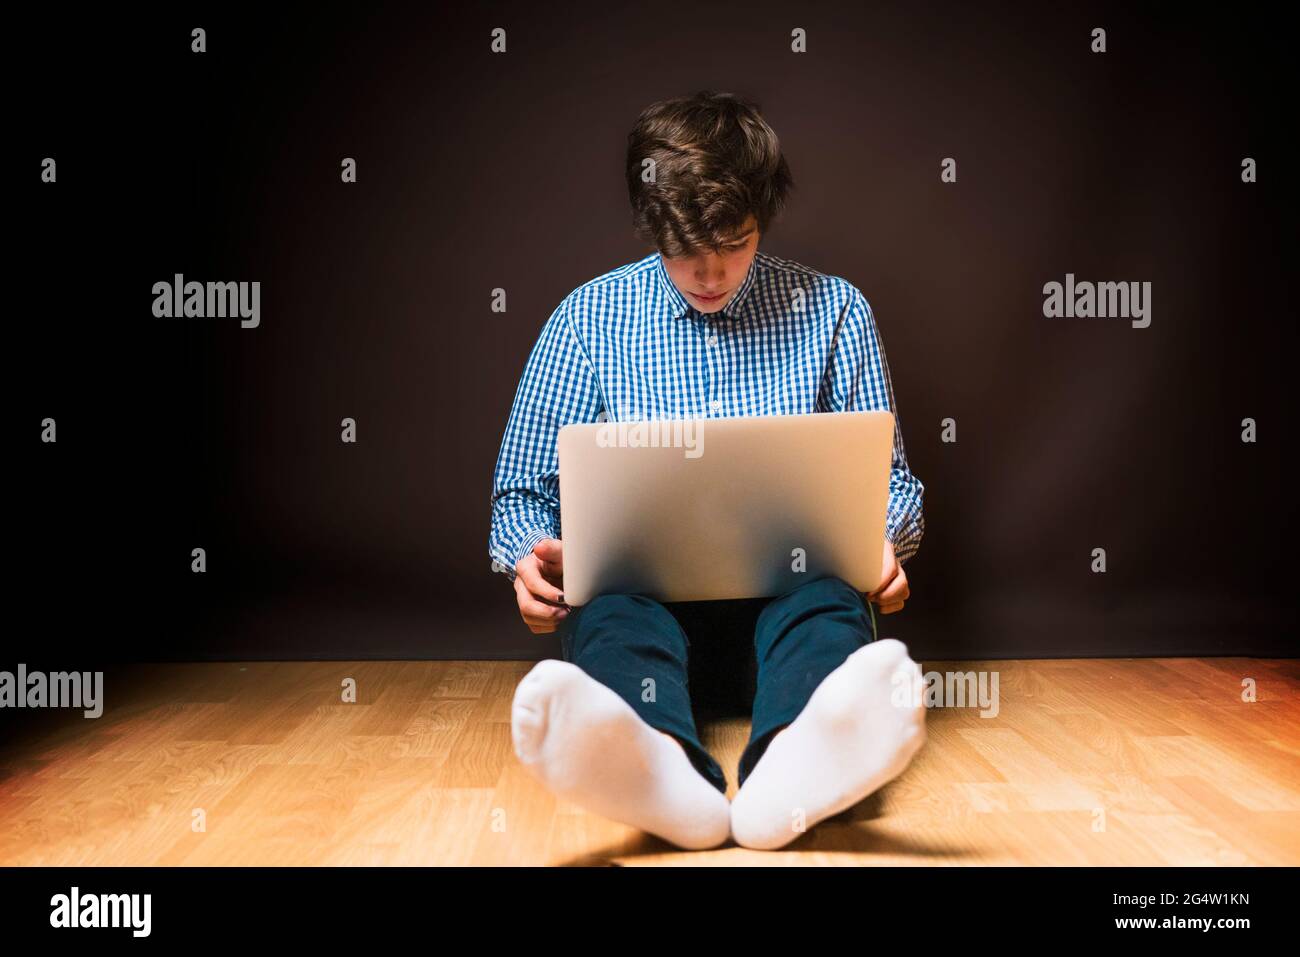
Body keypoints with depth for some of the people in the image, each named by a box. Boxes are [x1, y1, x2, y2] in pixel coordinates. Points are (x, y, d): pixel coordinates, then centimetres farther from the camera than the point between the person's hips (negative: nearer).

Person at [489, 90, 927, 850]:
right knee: (611, 612, -35)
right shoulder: (590, 317, 6)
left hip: (787, 594, 1)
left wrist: (881, 546, -11)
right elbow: (525, 488, 10)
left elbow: (887, 477, 13)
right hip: (642, 593, 0)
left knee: (829, 601, -34)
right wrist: (531, 556, -14)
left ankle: (794, 769, -64)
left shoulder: (834, 310, 7)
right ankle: (662, 770, -65)